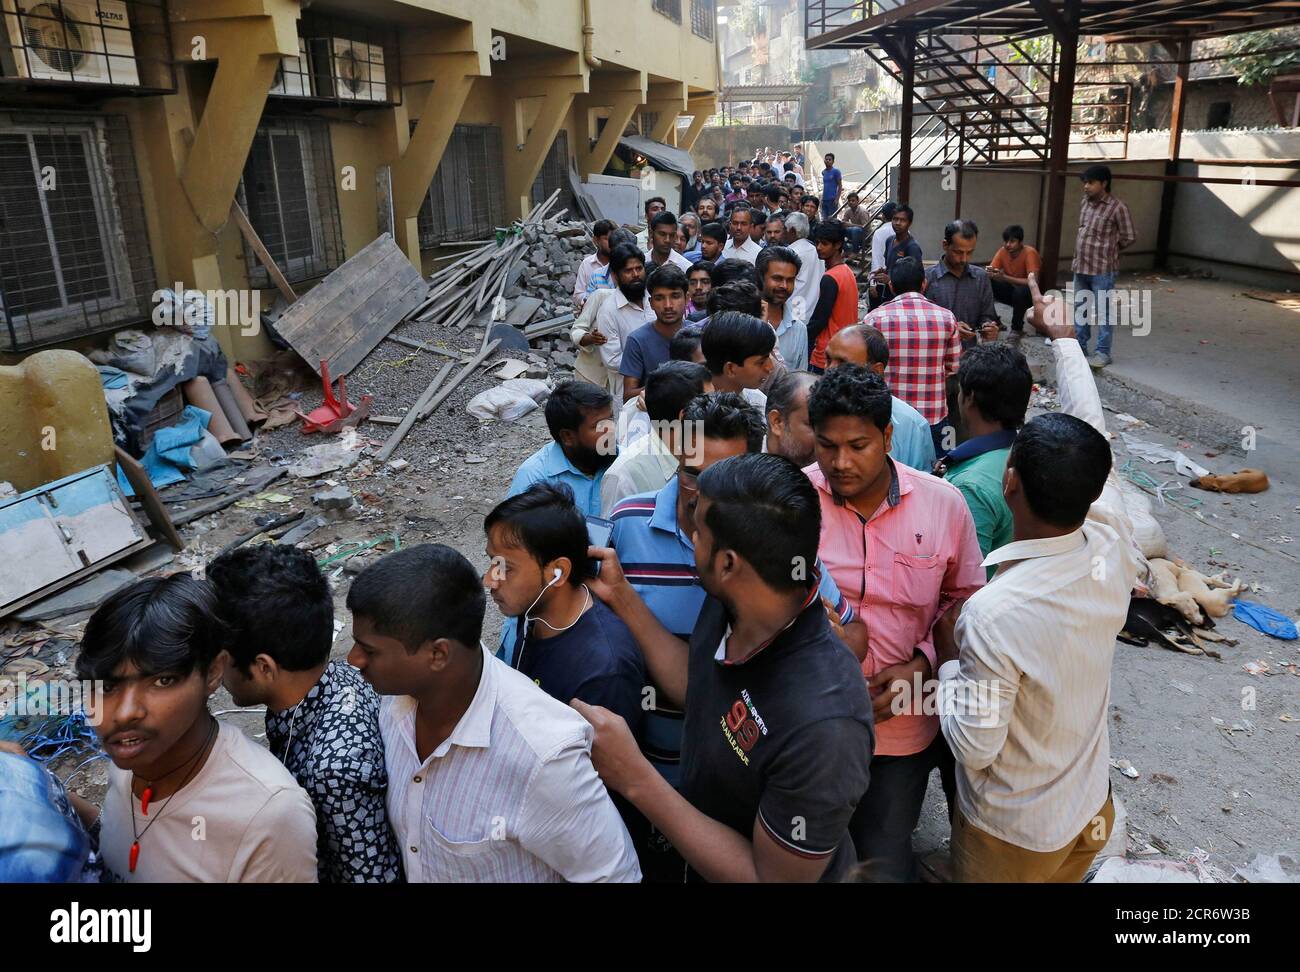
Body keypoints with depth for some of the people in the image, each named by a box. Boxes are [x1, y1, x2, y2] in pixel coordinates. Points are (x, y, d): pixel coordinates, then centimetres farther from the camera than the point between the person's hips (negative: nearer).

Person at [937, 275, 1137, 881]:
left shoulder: (992, 614, -37)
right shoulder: (1113, 556, -20)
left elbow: (975, 749, -27)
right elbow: (1091, 436, -6)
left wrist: (949, 665, -12)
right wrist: (1063, 338, 6)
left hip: (1011, 837, -5)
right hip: (1091, 812, 5)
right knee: (1063, 879, 30)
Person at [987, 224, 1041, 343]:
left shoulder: (1029, 253, -25)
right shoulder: (1002, 251, -9)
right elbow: (990, 272, -10)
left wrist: (1005, 277, -42)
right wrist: (989, 273, -36)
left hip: (1030, 293, -5)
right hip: (1012, 289, 5)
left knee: (1020, 291, -38)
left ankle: (1017, 329, -16)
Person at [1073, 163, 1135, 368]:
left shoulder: (1117, 207, -13)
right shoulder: (1084, 203, 8)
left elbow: (1129, 237, -6)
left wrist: (1108, 249, 3)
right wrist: (1079, 256, 13)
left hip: (1103, 269, -7)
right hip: (1080, 266, 7)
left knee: (1103, 312, 0)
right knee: (1080, 309, 15)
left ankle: (1103, 352, 6)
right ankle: (1079, 346, 27)